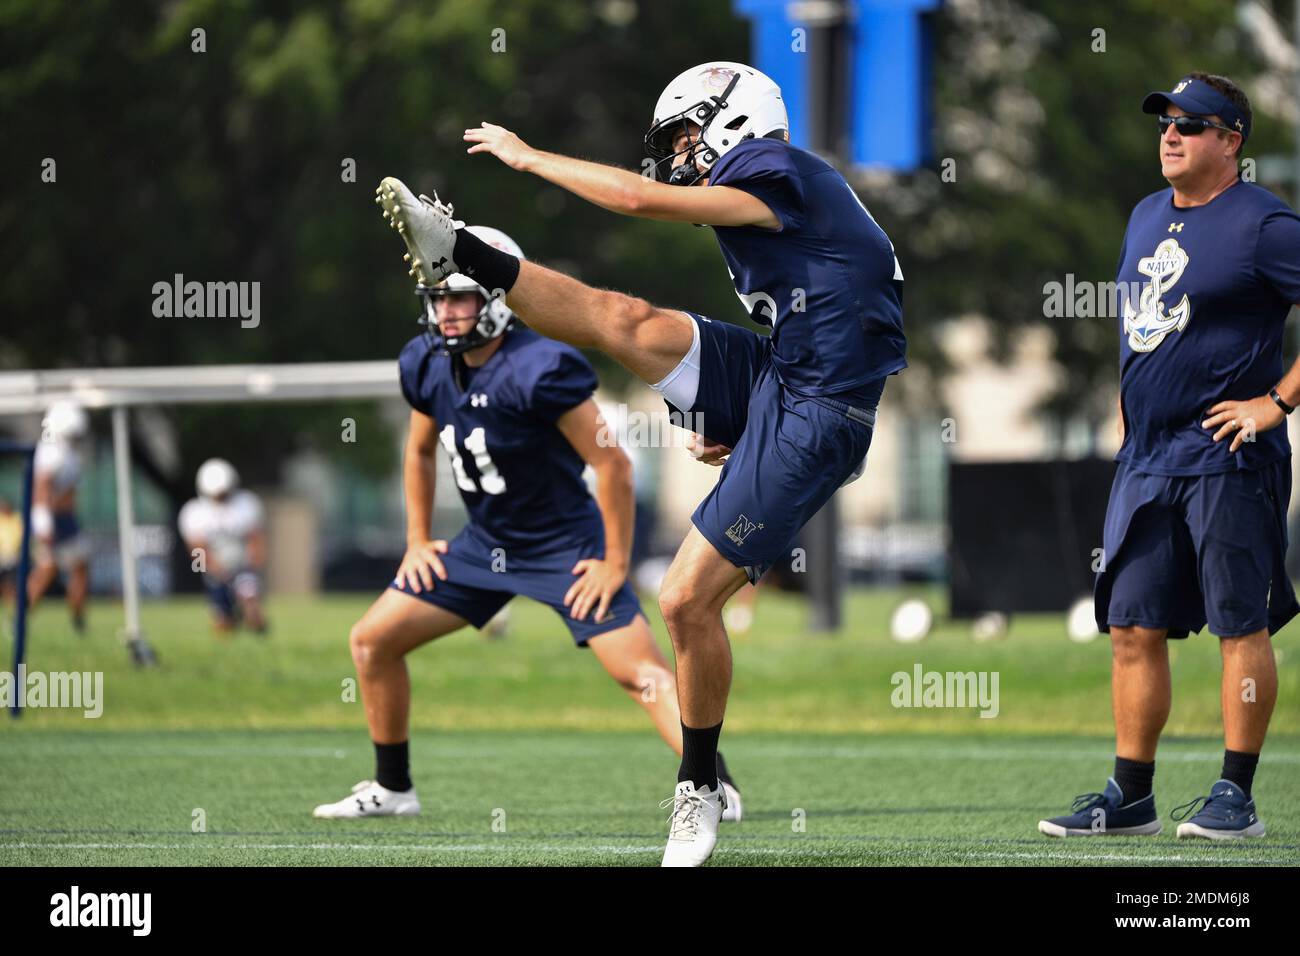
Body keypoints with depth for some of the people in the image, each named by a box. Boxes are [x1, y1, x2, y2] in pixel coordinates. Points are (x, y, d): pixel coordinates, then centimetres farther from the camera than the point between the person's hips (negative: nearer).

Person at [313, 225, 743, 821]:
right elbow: (420, 453, 18)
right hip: (484, 544, 7)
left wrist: (615, 564, -17)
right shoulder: (427, 365, -3)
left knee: (641, 672, -21)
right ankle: (393, 789, 17)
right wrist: (417, 541, 14)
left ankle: (716, 787, -22)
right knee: (372, 640, 5)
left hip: (565, 548, -7)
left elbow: (612, 466, -21)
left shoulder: (538, 370, -26)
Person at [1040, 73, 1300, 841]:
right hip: (1146, 460, 8)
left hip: (1225, 460, -8)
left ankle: (1237, 798, -1)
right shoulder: (1148, 217, 16)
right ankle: (1131, 797, 12)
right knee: (1134, 627, 7)